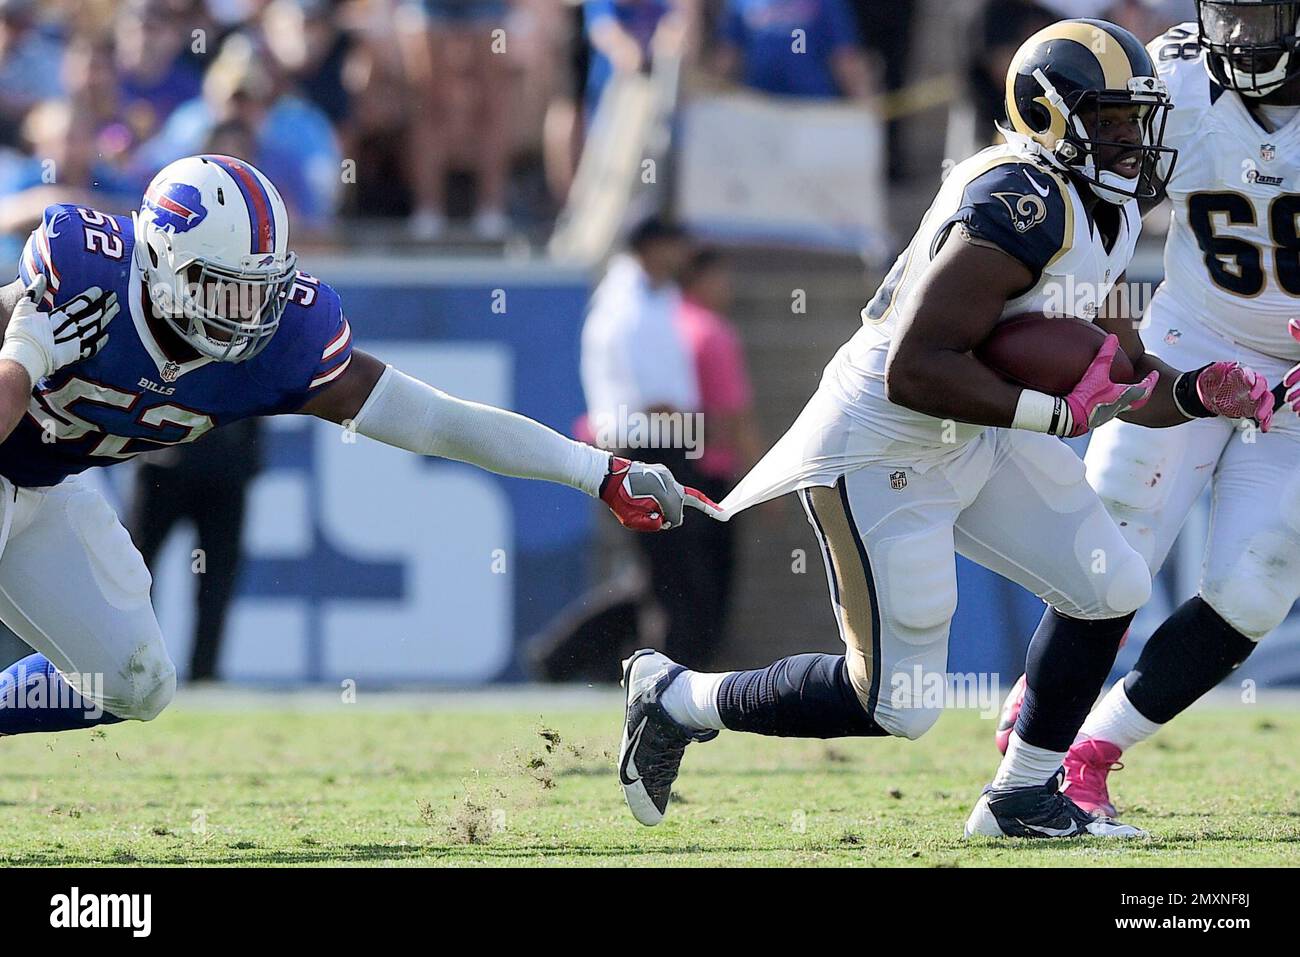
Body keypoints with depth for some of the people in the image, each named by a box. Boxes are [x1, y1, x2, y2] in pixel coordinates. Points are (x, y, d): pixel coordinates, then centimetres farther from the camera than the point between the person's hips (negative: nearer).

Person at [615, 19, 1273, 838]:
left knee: (1111, 588, 5)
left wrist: (1200, 394, -4)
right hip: (883, 453, -10)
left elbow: (1119, 375, 15)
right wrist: (1058, 410, -29)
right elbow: (914, 371, -31)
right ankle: (678, 699, 13)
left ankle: (1024, 795, 18)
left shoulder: (1103, 214, 7)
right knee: (895, 705, -6)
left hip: (973, 437, 10)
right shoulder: (1024, 206, -26)